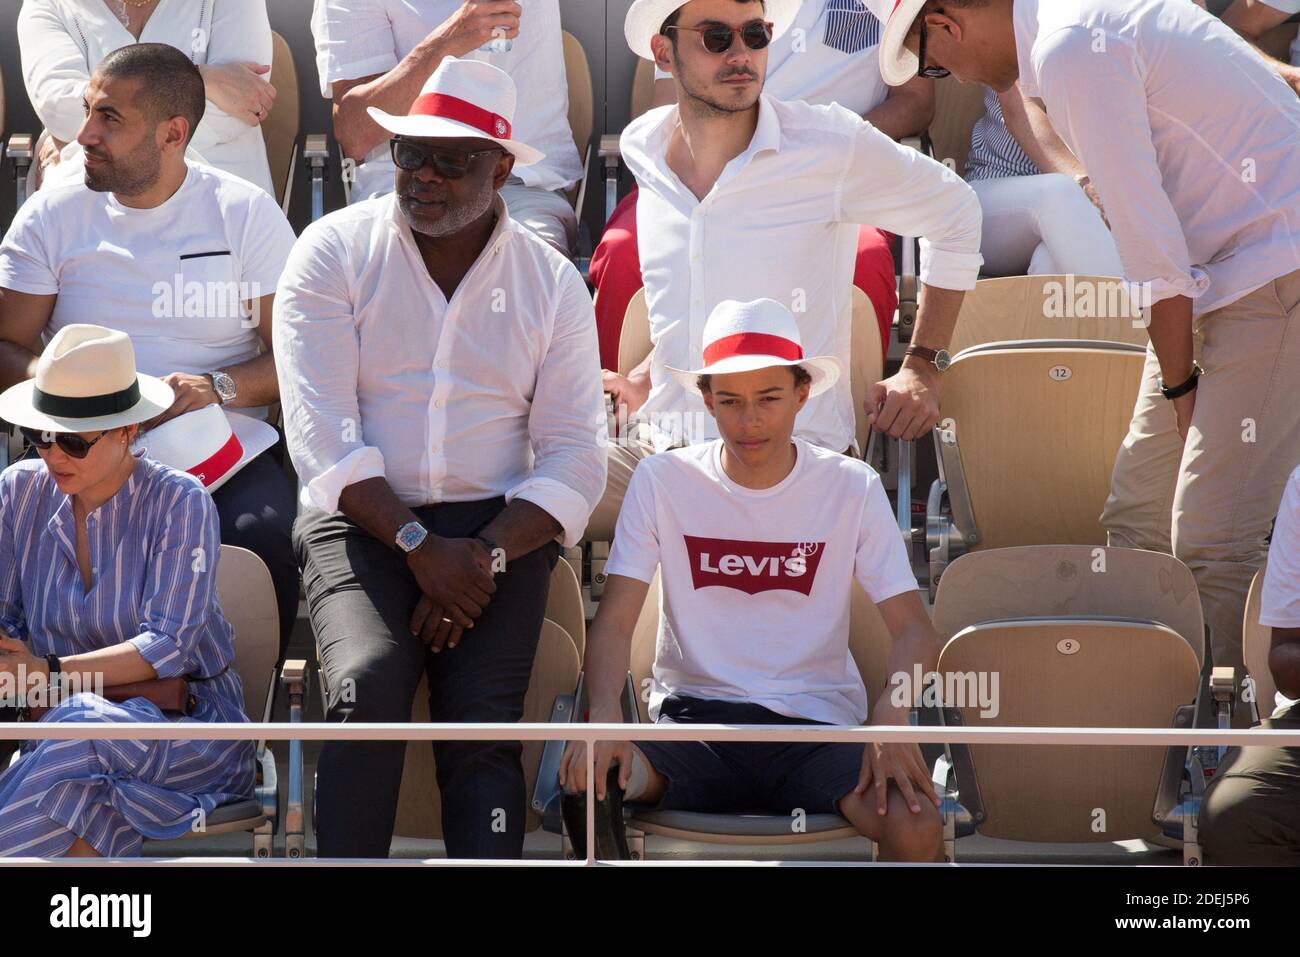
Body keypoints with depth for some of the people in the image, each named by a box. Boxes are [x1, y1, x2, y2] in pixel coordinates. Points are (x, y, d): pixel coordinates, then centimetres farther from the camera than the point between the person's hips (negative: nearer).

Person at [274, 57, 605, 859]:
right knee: (370, 687, -29)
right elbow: (321, 434, -6)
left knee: (484, 724, -21)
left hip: (498, 524, 1)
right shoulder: (336, 251, 3)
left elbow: (575, 460, 4)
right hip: (363, 522, -1)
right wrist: (419, 545, -15)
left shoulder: (552, 282, 9)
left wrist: (486, 556, -13)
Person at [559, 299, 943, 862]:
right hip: (692, 716, 0)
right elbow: (615, 621, -3)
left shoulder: (852, 488, 3)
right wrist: (604, 713, -24)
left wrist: (892, 717, -22)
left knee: (916, 827, -30)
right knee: (584, 778, -32)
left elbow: (913, 630, 0)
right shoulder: (663, 481, 2)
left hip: (814, 725, 0)